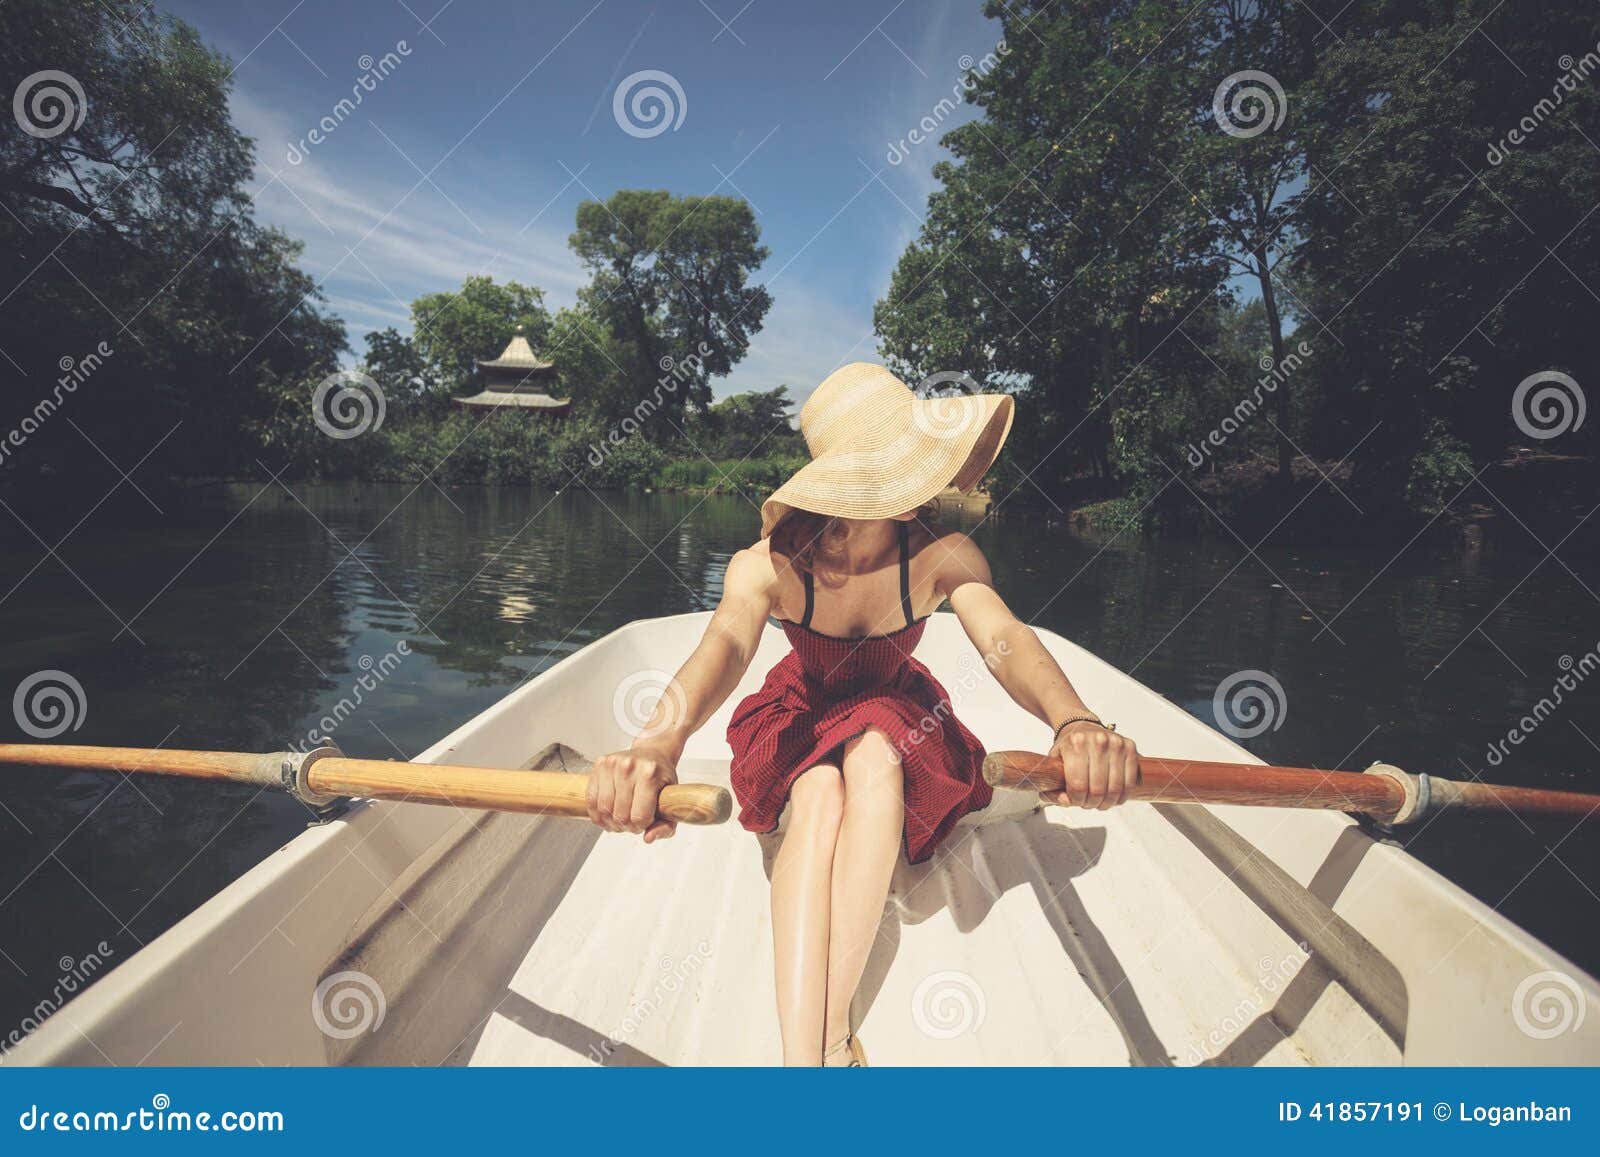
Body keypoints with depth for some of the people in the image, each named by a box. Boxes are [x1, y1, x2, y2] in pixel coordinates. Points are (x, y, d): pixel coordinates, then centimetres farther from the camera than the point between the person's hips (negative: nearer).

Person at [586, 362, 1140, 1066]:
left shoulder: (942, 556, -23)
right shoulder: (768, 565, -25)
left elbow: (1003, 638, -40)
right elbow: (725, 645, -44)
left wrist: (1075, 722, -63)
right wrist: (658, 742, -67)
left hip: (896, 714, 1)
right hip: (799, 712, 0)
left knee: (872, 758, -36)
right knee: (821, 796, -35)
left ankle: (832, 1032, -39)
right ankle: (804, 1055, -45)